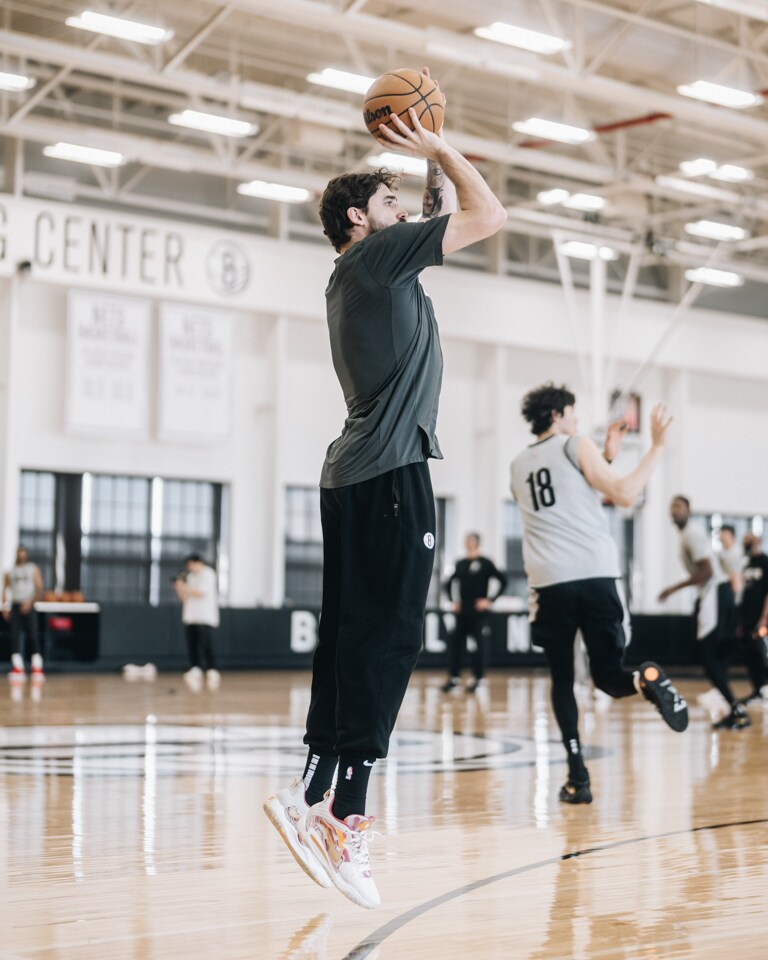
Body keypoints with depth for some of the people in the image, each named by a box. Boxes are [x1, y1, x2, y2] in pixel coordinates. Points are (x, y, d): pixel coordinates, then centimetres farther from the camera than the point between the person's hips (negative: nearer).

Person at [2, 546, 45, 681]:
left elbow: (39, 590, -1)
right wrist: (5, 607, -2)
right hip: (14, 606, 2)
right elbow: (5, 589, 12)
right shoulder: (10, 571, 12)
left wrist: (30, 602, -15)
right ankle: (17, 668, -4)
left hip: (28, 607, -2)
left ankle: (37, 668, -6)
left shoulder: (33, 569, 6)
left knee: (32, 636, -8)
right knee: (15, 636, -5)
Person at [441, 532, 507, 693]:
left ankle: (478, 678, 8)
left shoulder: (485, 563, -5)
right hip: (462, 612, 5)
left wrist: (490, 600, -10)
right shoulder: (460, 564, 10)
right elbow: (448, 583, 23)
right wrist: (453, 600, 11)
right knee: (455, 642, 1)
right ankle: (454, 677, 10)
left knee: (480, 645, -4)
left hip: (479, 612, -5)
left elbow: (502, 580, -7)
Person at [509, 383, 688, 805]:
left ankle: (577, 775, 1)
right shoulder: (575, 445, 6)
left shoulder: (519, 466, 21)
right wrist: (657, 446, 3)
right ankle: (647, 680, -27)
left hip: (550, 581, 2)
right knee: (607, 675, 8)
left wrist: (606, 456, 31)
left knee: (562, 679, 13)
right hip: (595, 574, -2)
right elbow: (624, 494, -4)